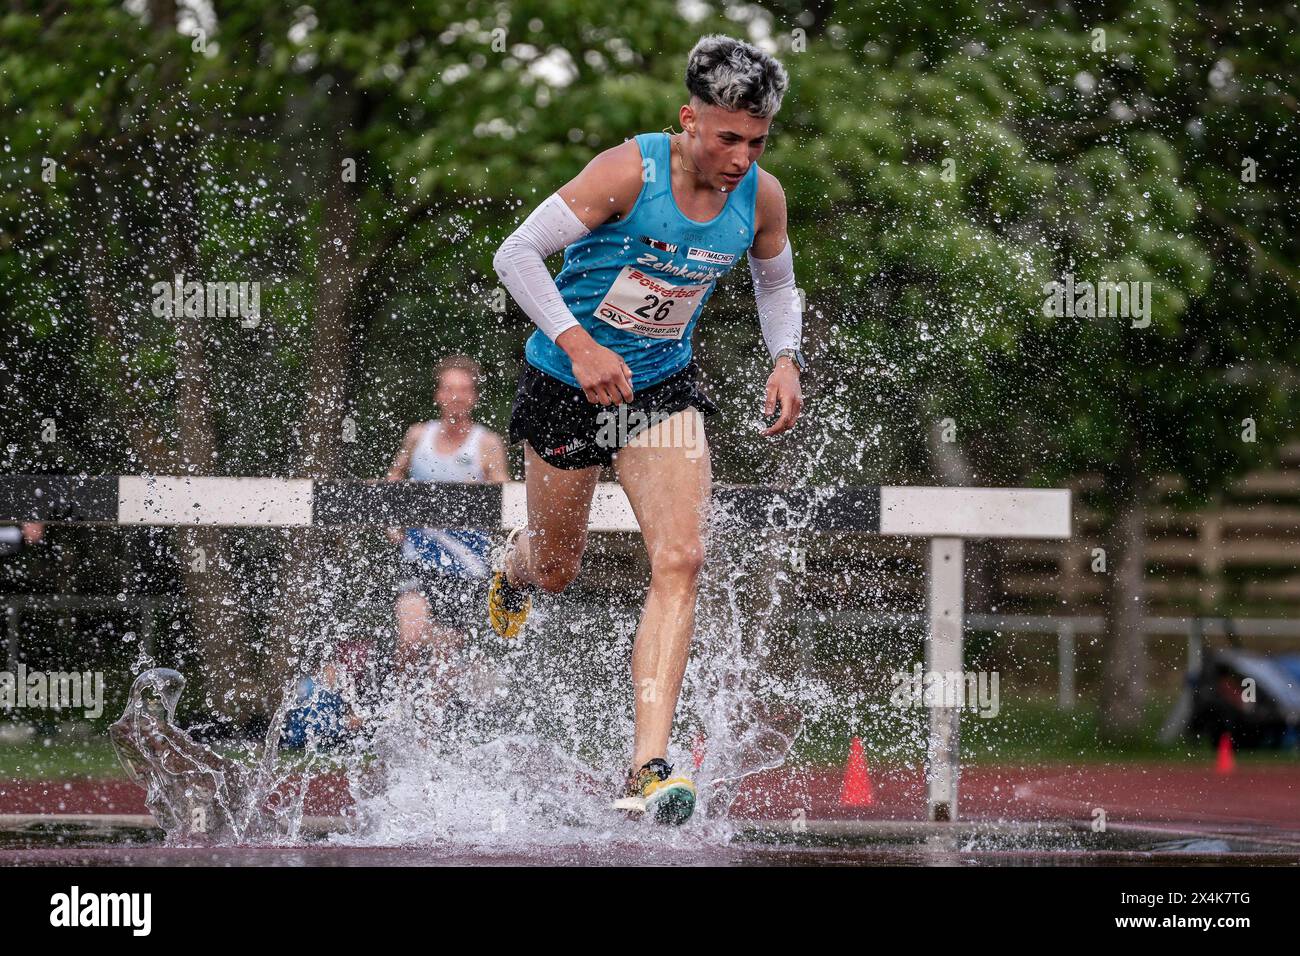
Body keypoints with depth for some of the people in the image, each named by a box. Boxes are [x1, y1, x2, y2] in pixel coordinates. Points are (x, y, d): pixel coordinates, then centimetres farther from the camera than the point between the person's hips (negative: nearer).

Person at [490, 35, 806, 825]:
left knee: (681, 561, -18)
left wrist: (786, 359, -7)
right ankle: (514, 566, 56)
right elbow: (517, 253, -22)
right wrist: (580, 344, -33)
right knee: (556, 572, 14)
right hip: (568, 384, -3)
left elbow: (777, 285, 12)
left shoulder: (762, 197, -9)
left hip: (663, 387, 3)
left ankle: (648, 767, -23)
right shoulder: (629, 173, -24)